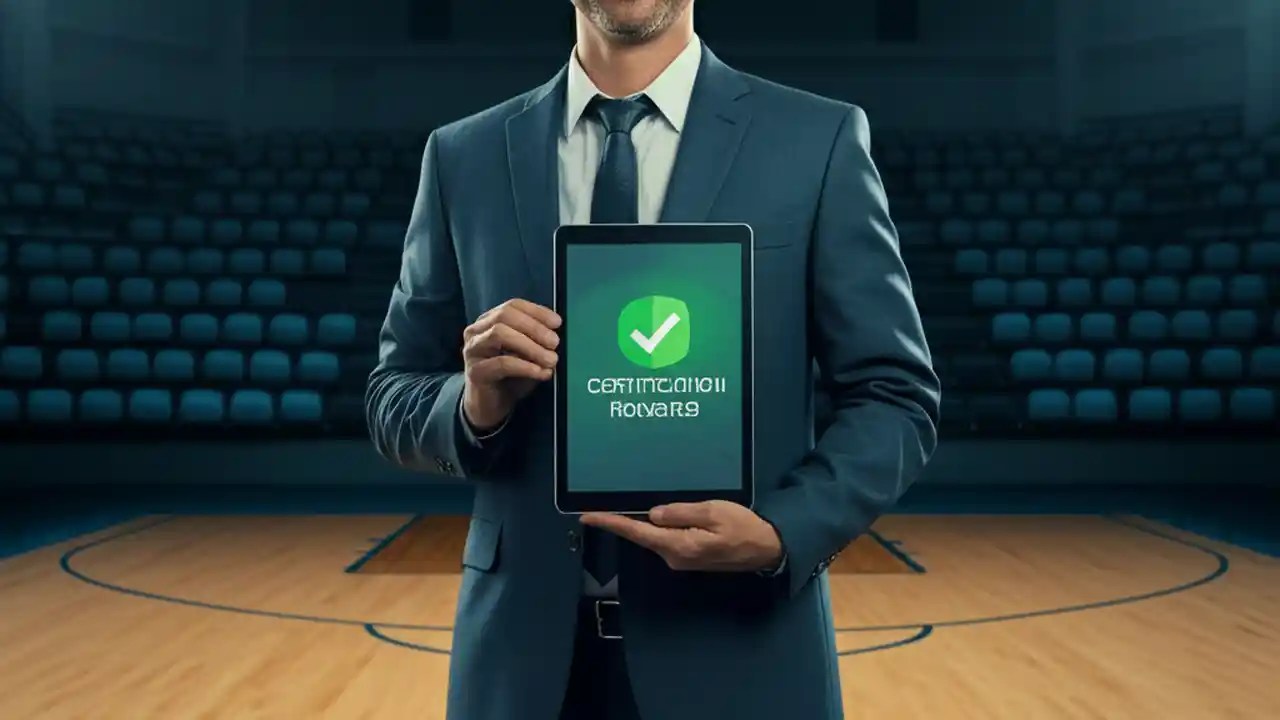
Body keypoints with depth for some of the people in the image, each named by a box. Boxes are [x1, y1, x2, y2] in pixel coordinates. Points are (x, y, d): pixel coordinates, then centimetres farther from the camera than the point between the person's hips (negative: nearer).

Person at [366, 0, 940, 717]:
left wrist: (780, 535, -19)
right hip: (526, 645, 2)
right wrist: (476, 403, -13)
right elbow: (393, 396, 8)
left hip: (741, 645, -1)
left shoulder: (819, 141, -3)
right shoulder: (464, 158, 4)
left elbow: (897, 397, -3)